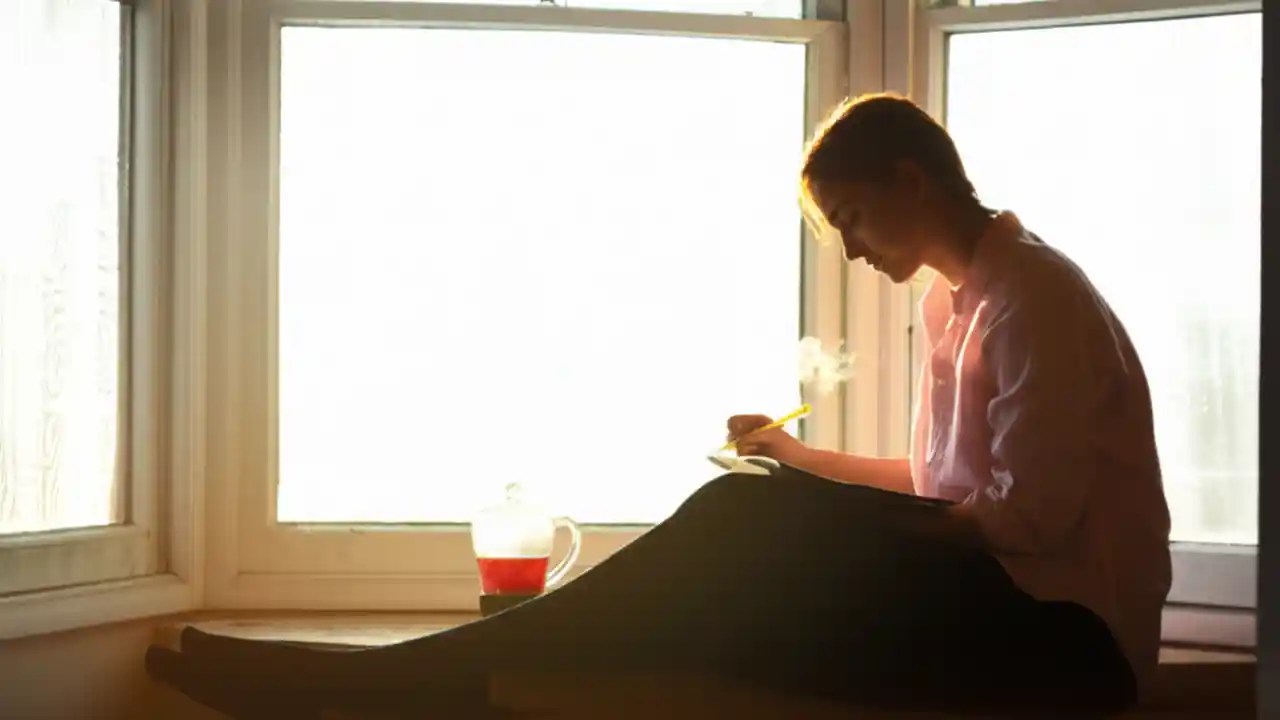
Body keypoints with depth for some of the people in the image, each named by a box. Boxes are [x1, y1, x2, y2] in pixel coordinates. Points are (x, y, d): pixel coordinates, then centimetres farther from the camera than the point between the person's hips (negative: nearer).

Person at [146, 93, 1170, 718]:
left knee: (747, 525, -25)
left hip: (1063, 635, -9)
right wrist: (802, 462, 11)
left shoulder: (1036, 297, -10)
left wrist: (829, 524, -12)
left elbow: (1033, 515, -18)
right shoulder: (955, 298, 20)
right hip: (989, 607, 9)